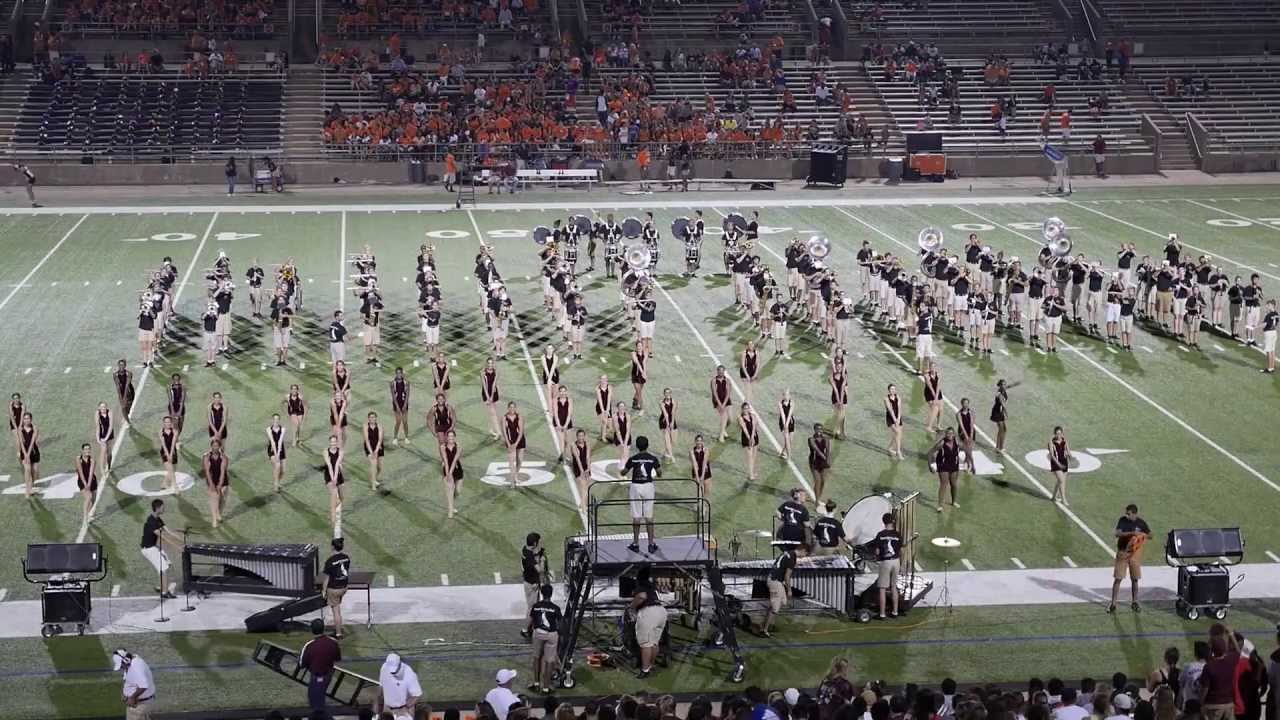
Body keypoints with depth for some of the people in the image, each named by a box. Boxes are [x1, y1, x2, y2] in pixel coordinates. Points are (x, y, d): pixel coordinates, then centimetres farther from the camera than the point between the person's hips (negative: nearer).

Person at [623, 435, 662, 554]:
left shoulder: (633, 459, -6)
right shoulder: (653, 458, -5)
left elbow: (623, 473, 3)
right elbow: (659, 473, 1)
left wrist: (624, 469, 27)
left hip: (636, 486, -1)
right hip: (648, 486, 1)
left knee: (636, 516, 5)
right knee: (649, 516, 5)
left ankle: (636, 544, 8)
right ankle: (651, 544, 4)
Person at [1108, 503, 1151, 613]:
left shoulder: (1141, 523, -4)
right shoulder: (1122, 520, -7)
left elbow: (1150, 535, 4)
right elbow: (1117, 534, -19)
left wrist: (1142, 534, -17)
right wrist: (1131, 533, -30)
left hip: (1135, 552, 1)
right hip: (1122, 552, -1)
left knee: (1134, 579, 10)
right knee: (1118, 578, -2)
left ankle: (1134, 602, 23)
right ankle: (1113, 603, 2)